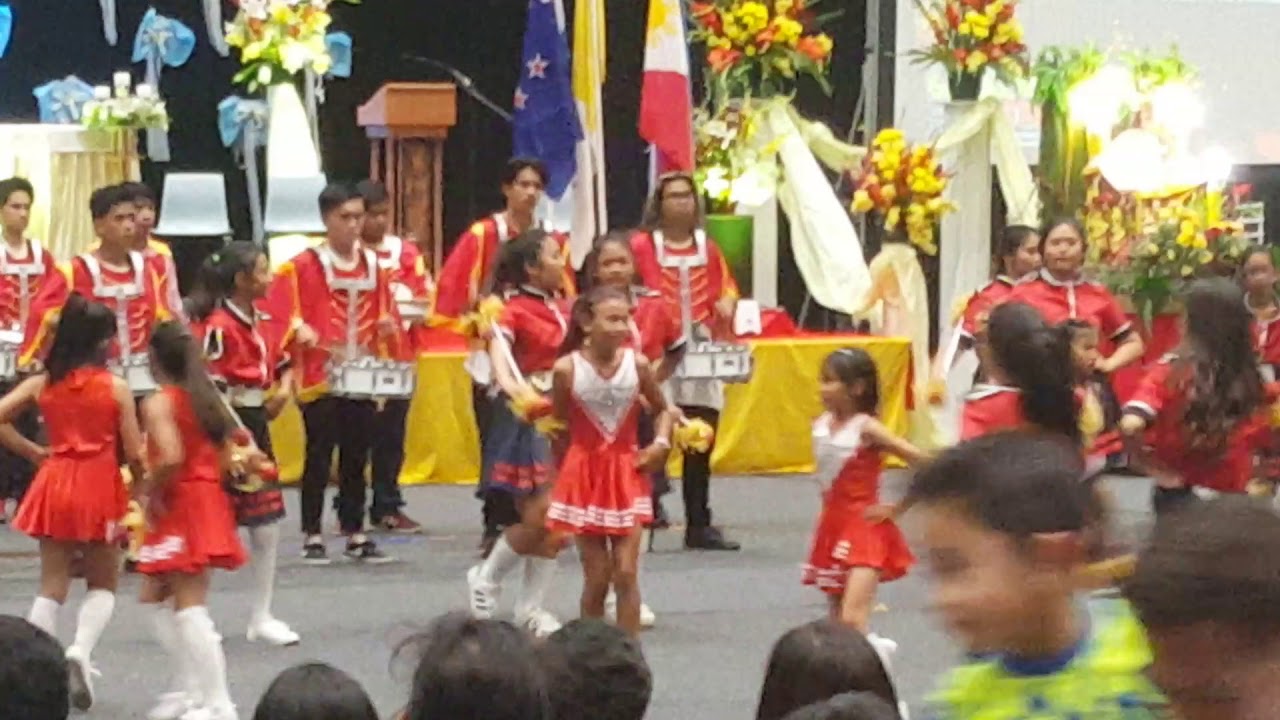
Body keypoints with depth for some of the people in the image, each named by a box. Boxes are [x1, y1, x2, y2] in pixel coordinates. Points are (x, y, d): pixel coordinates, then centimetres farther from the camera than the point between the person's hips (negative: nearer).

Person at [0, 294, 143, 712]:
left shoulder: (42, 383, 0)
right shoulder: (116, 389, -8)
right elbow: (134, 454, -7)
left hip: (55, 486, 2)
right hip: (100, 489, -2)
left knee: (52, 586, 9)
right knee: (102, 585, 13)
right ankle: (81, 649, -14)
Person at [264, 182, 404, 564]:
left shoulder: (372, 265, 10)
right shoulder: (303, 266, -5)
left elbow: (385, 312, 16)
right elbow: (279, 309, -7)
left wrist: (388, 326, -4)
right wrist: (300, 331, -22)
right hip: (321, 379, -4)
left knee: (357, 459, 8)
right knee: (319, 458, -1)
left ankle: (355, 533, 15)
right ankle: (312, 536, 6)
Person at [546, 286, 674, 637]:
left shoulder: (637, 364, -7)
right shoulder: (567, 368, -12)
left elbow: (661, 410, 11)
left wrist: (660, 443, -5)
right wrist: (563, 475, 3)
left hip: (627, 475, 1)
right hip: (584, 476, -1)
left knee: (626, 573, -4)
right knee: (596, 579, 4)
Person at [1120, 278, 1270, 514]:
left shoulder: (1171, 373, -13)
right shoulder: (1249, 379, -2)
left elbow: (1131, 426, -25)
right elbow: (1263, 442, 3)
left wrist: (1157, 470, -12)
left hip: (1181, 494, -3)